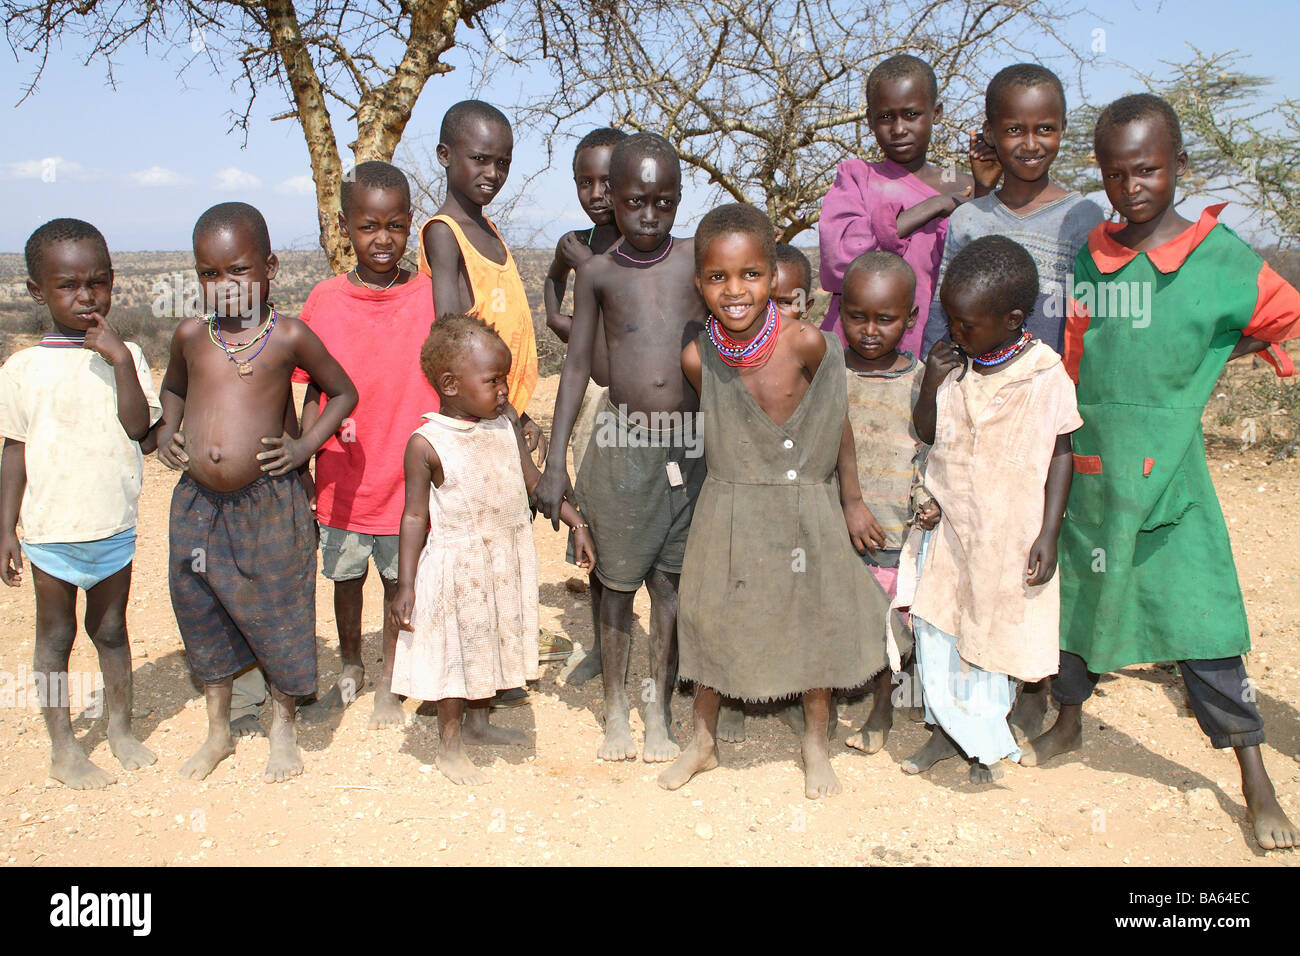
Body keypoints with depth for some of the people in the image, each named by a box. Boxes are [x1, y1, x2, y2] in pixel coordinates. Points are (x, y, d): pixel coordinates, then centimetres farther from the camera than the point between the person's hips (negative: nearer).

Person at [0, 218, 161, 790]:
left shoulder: (124, 356, 0)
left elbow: (139, 429, -11)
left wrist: (120, 361, -19)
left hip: (115, 527, 2)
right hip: (51, 529, -1)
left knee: (110, 629, 15)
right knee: (55, 636, 10)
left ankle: (121, 730, 31)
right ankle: (63, 749, 23)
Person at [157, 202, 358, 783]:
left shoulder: (289, 337, -7)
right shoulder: (190, 335, 3)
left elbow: (343, 392, 5)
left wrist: (306, 446, -6)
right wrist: (168, 431, 6)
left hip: (269, 504, -4)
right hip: (197, 503, 4)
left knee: (278, 614, 7)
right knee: (202, 617, 15)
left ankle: (283, 726, 31)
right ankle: (218, 732, 35)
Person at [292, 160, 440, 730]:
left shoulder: (431, 298, -7)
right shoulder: (325, 301, -3)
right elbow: (315, 393, 3)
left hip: (409, 478, -1)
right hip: (343, 479, 2)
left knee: (400, 581, 12)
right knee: (346, 578, 18)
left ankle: (388, 685, 33)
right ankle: (350, 672, 42)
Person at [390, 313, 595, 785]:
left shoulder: (506, 421, -2)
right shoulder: (426, 443, -16)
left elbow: (534, 480, 7)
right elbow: (415, 516, -12)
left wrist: (577, 523, 5)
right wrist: (406, 585, -12)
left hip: (509, 561, 6)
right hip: (458, 566, -5)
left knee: (493, 642, 20)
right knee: (457, 651, 8)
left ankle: (477, 722, 43)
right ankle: (449, 746, 27)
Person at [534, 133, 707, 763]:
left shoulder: (698, 260, 1)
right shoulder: (597, 272, 1)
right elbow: (576, 367, 3)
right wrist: (554, 463, 0)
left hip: (689, 444, 1)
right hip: (622, 445, 0)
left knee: (669, 578, 9)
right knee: (618, 579, 8)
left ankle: (659, 708, 26)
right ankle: (615, 707, 27)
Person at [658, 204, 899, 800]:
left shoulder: (807, 343, -19)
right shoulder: (698, 356, -14)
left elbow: (838, 423, -5)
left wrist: (852, 501, 1)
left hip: (808, 509, -1)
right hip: (730, 510, 1)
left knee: (815, 622, 12)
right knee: (713, 622, 13)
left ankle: (815, 744, 36)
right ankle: (703, 740, 36)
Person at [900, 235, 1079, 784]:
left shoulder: (1047, 377, -13)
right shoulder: (954, 365, -2)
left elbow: (1060, 454, -5)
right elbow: (927, 433, 6)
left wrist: (1049, 533, -9)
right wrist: (932, 383, -12)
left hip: (1010, 536, -4)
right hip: (948, 527, 4)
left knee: (994, 634, 10)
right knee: (935, 629, 7)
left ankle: (981, 734, 30)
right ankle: (949, 729, 27)